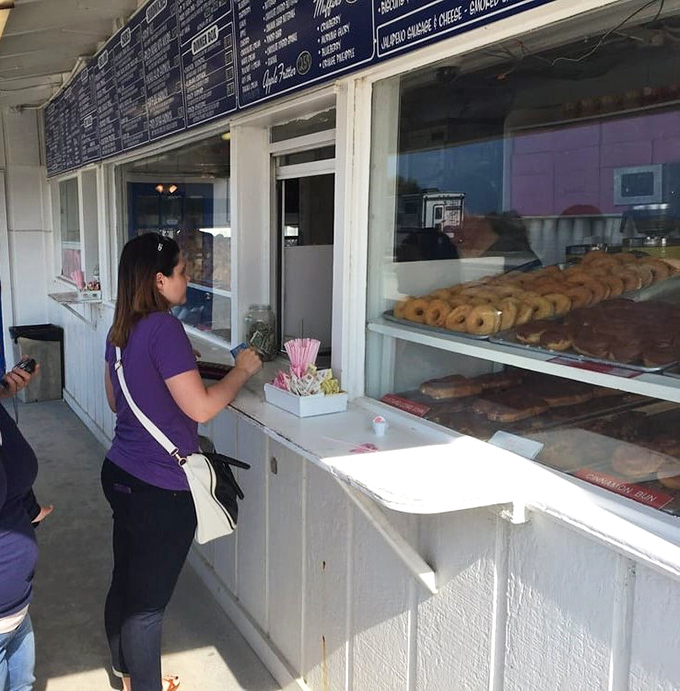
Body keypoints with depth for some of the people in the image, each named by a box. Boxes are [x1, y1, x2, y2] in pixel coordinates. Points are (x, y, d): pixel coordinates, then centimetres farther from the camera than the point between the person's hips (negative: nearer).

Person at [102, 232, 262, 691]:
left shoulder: (121, 330, 6)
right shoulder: (164, 327, -21)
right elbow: (201, 408, -23)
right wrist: (242, 370, -9)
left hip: (120, 475, 9)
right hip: (160, 490, -9)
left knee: (125, 585, 23)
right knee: (148, 603, 8)